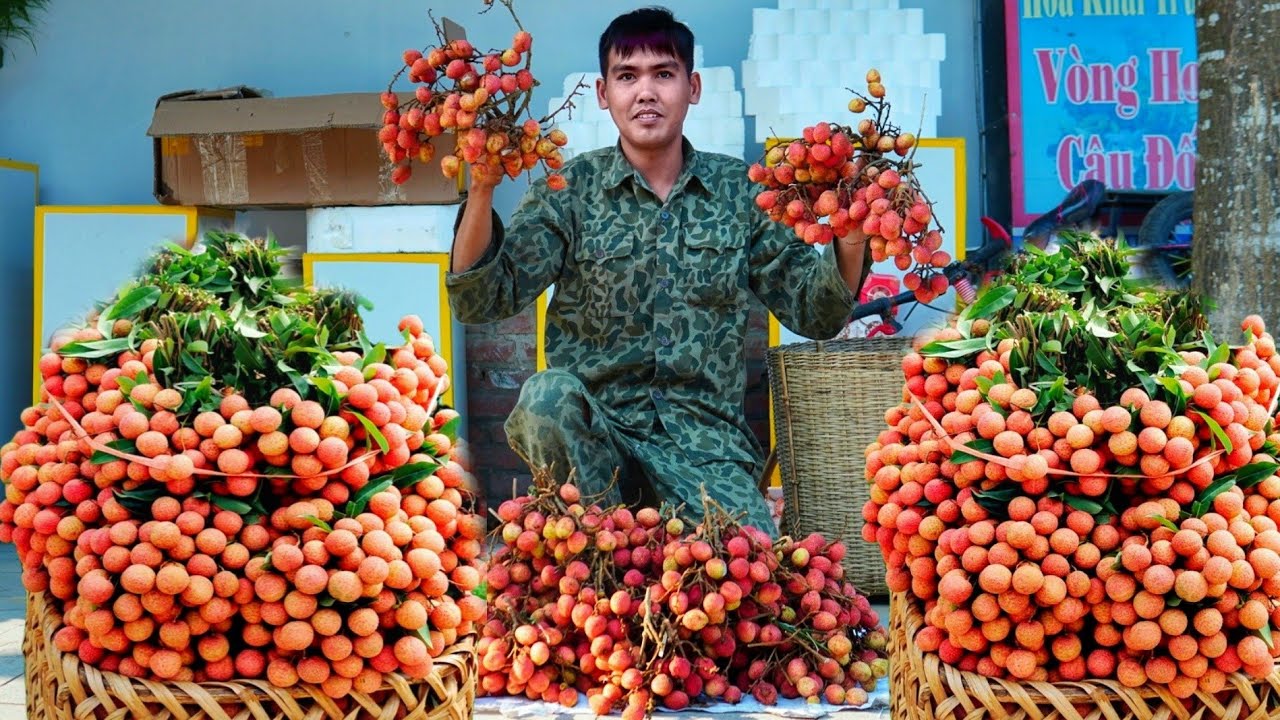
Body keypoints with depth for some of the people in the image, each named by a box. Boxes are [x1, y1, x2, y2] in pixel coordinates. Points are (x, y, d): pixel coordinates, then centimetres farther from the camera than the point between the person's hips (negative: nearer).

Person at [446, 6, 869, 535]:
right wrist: (482, 191, -20)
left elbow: (815, 312, 10)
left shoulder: (740, 190, 10)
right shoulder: (570, 190, 4)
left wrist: (851, 236, -8)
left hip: (704, 440, 1)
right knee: (546, 397, -35)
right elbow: (481, 300, -5)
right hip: (596, 430, 0)